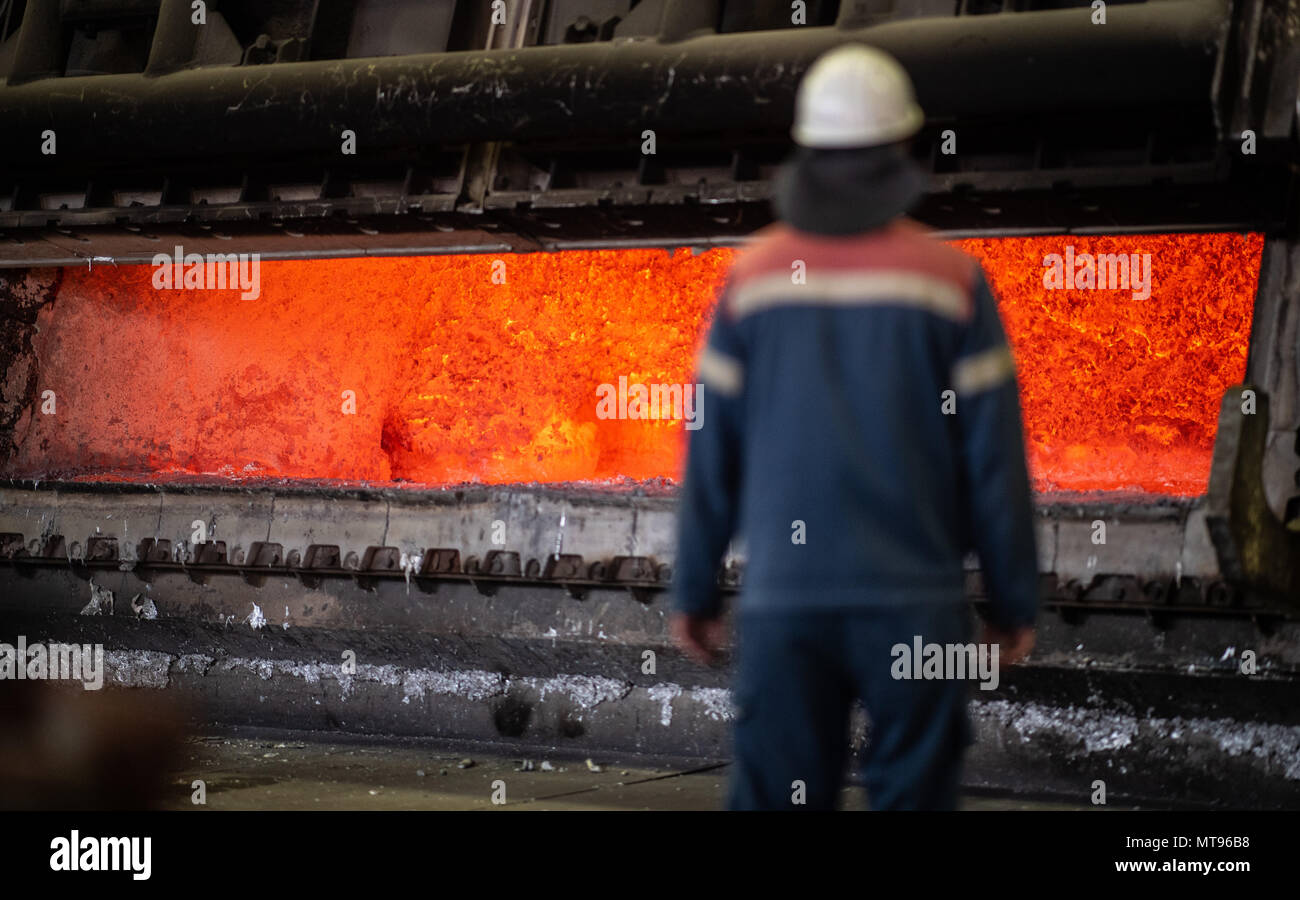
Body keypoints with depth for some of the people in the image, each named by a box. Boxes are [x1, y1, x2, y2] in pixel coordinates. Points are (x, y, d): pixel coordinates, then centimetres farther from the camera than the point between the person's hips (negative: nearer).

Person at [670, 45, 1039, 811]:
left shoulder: (753, 277, 1)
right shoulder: (950, 280, -4)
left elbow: (712, 453, 4)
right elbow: (994, 458, -2)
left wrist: (695, 591, 13)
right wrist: (1015, 602, 7)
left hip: (782, 602, 2)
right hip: (913, 602, -1)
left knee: (774, 793, 6)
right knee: (913, 791, 6)